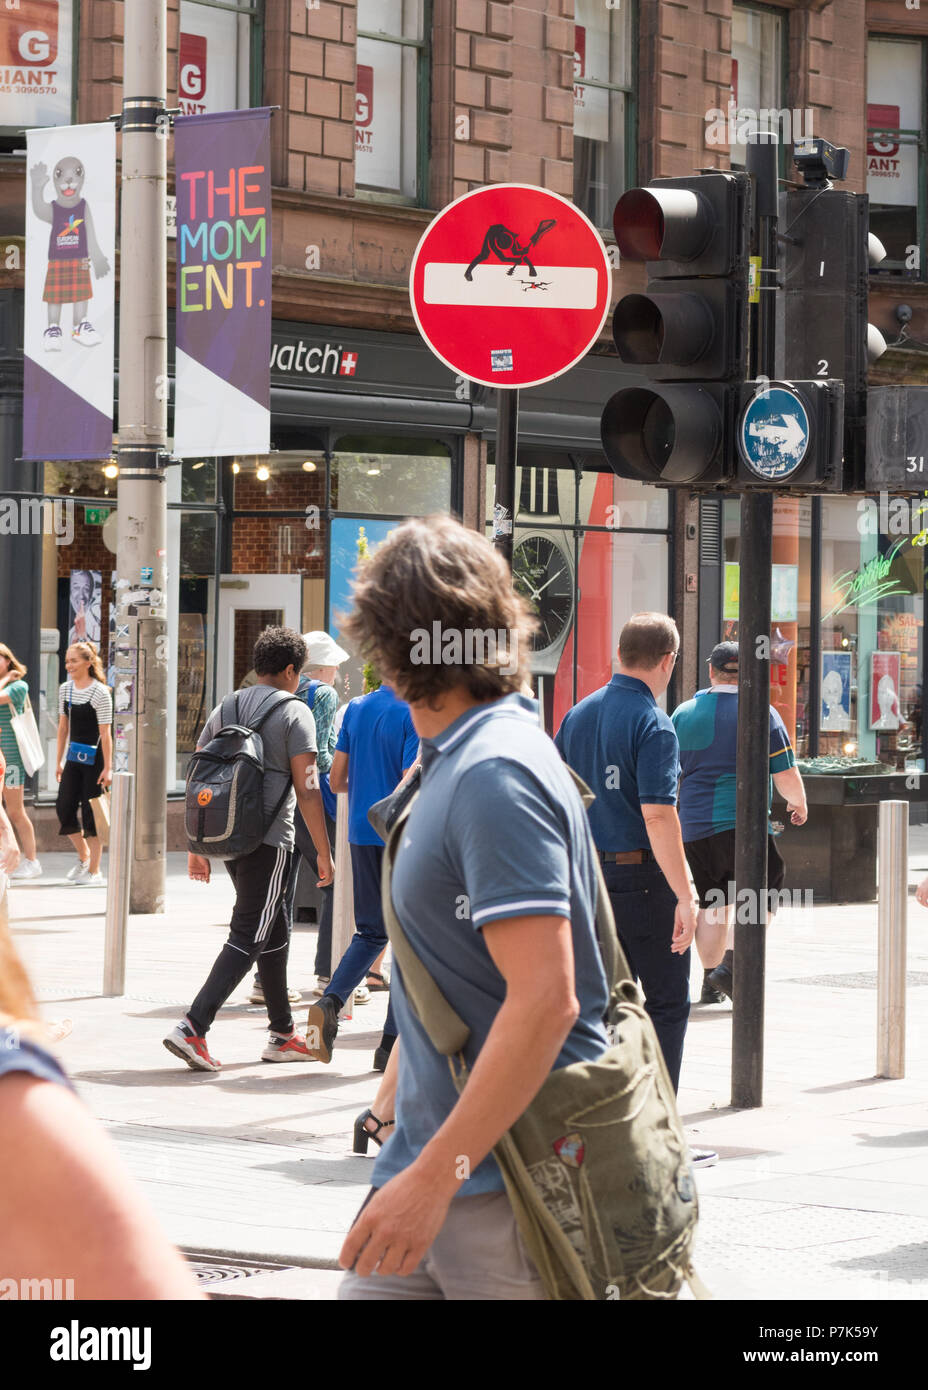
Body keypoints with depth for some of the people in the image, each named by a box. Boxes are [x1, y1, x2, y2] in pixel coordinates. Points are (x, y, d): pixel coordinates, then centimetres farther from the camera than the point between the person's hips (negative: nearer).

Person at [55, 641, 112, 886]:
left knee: (91, 811, -4)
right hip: (74, 757, 6)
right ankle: (84, 856, 25)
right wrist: (59, 761, 14)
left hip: (94, 758, -6)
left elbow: (105, 733, -14)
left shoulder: (100, 692, -12)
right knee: (63, 808, 2)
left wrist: (108, 767, -16)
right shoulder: (65, 689, 7)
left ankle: (94, 871, 3)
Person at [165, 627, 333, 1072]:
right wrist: (323, 852, -7)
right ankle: (192, 1027, -16)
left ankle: (283, 1034, 25)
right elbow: (306, 788, -12)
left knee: (273, 933, 18)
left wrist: (198, 847, 17)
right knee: (248, 936, -5)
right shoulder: (295, 713, -6)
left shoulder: (225, 709, 13)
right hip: (269, 840, -7)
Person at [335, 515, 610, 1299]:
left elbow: (546, 1000, -26)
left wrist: (435, 1176, -26)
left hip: (510, 1187, -9)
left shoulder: (495, 775, -18)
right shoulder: (463, 758, 13)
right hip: (435, 1152, 9)